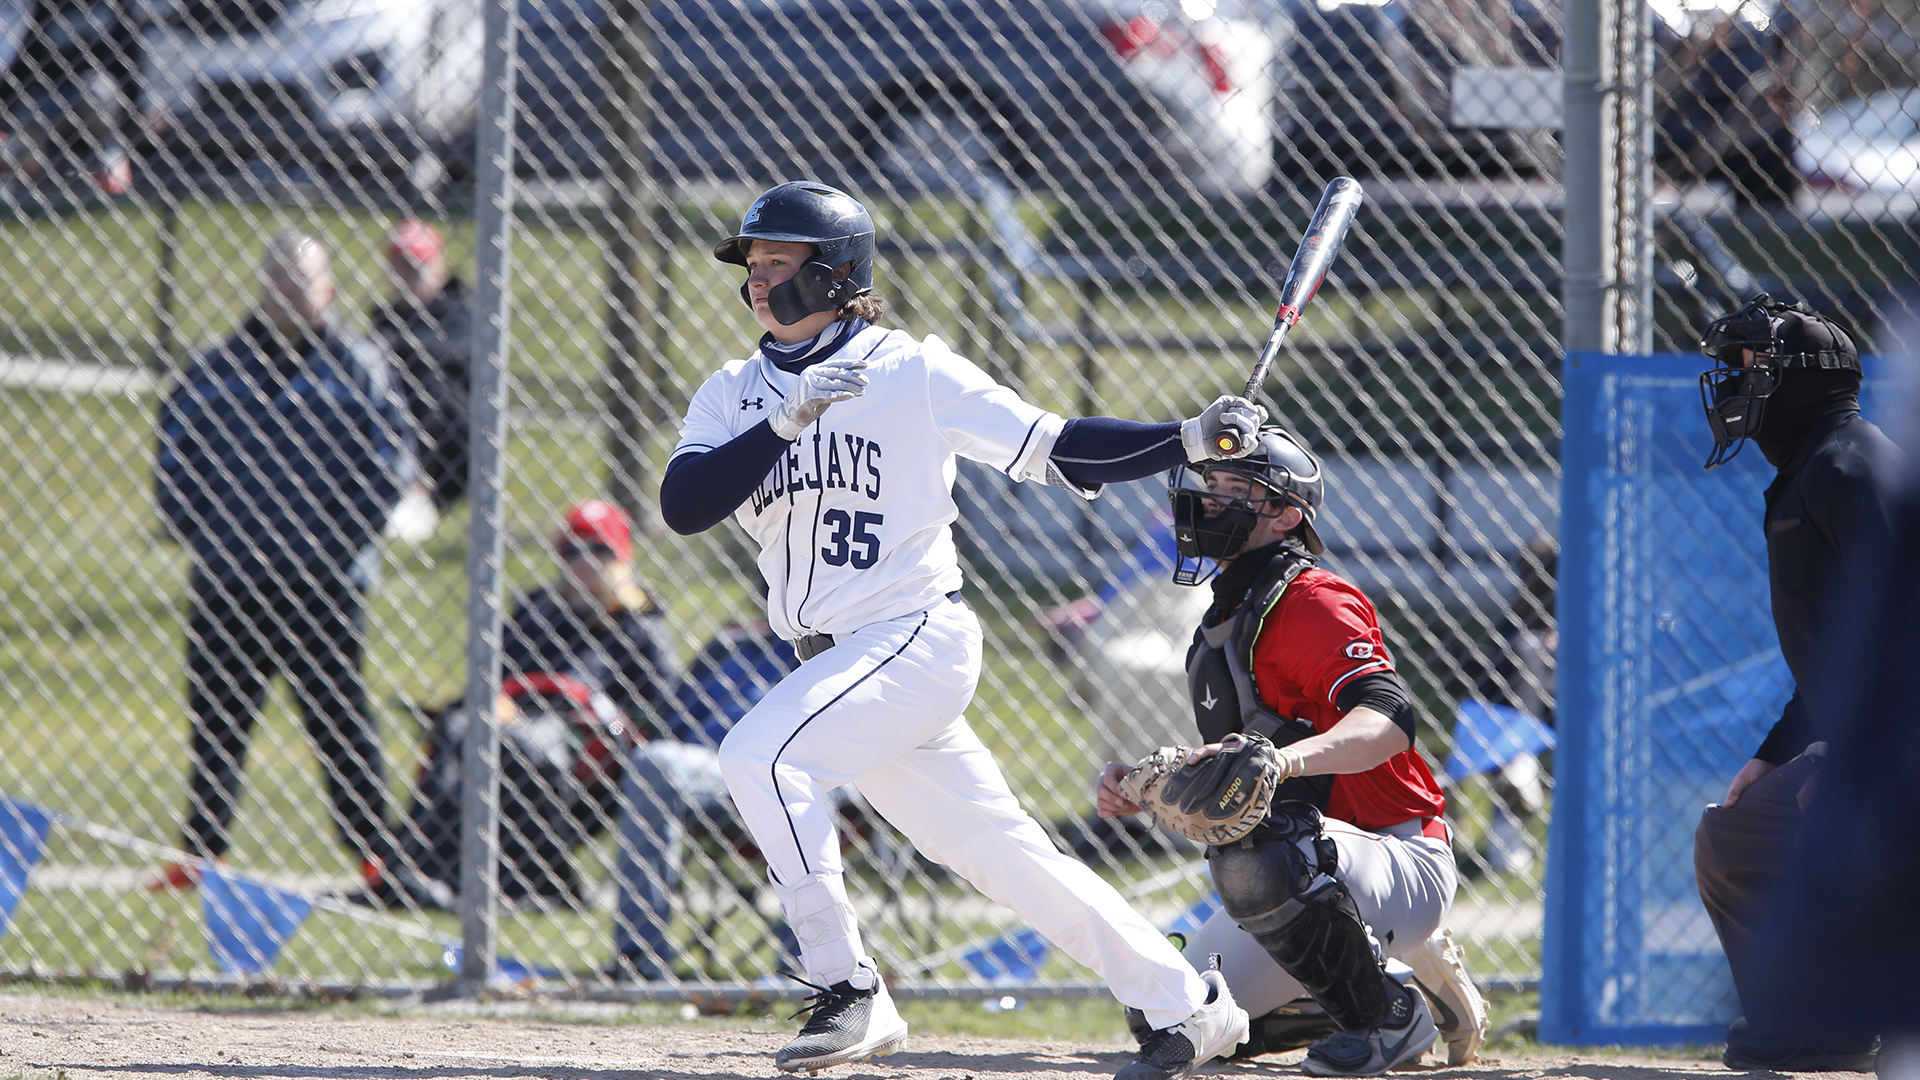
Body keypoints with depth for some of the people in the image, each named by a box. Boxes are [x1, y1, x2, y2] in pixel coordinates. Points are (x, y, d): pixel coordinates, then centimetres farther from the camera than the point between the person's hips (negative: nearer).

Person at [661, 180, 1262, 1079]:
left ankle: (849, 994, -19)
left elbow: (1056, 452, -4)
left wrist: (1189, 439, -16)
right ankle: (1189, 1004, 15)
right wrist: (787, 423, -20)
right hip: (837, 663, 6)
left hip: (918, 632, -6)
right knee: (999, 851, 7)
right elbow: (681, 508, -8)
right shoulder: (732, 394, 9)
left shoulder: (913, 372, -4)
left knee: (760, 753, -25)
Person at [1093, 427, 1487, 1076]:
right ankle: (1413, 960, 16)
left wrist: (1288, 758, -50)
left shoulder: (1312, 603, -15)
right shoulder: (1224, 621, 16)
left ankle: (1389, 1015, -16)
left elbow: (1389, 720, -32)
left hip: (1407, 868, -10)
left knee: (1256, 860, -40)